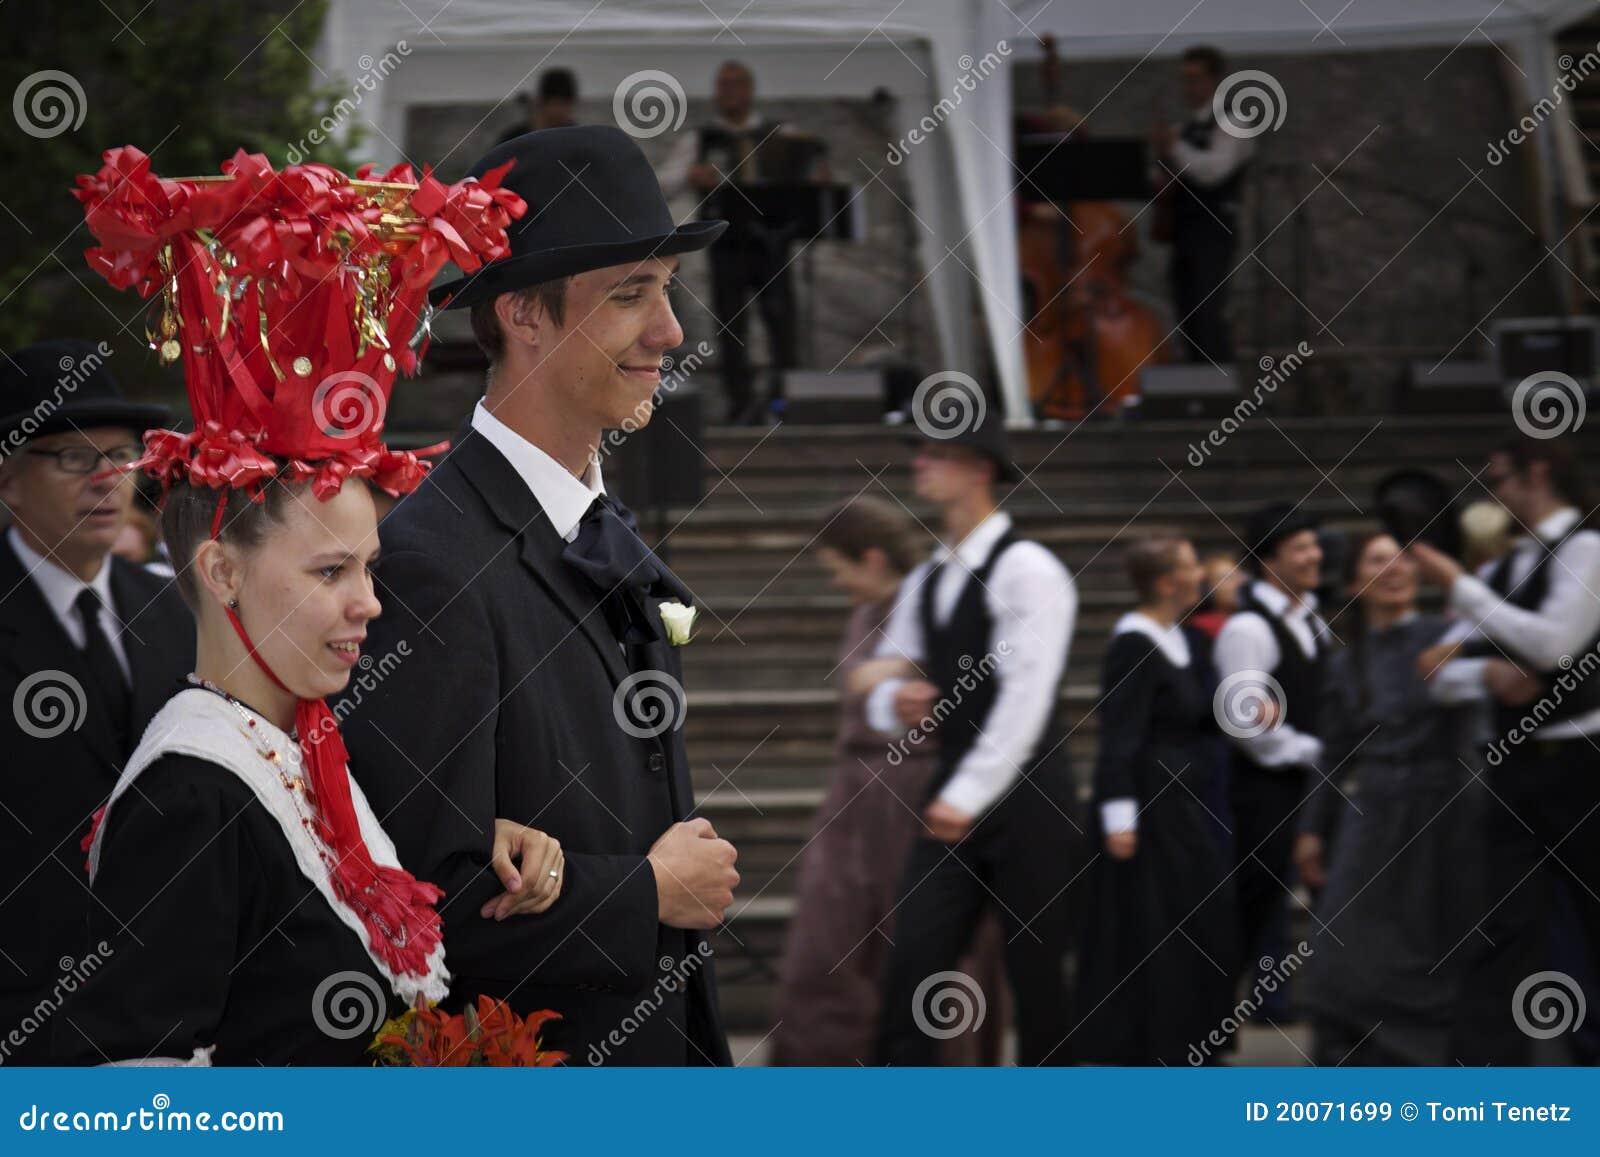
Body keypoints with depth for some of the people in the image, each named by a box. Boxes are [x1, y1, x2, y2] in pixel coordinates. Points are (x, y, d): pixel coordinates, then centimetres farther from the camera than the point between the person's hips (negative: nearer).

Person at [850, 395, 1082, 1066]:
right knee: (911, 965, -3)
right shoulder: (924, 583, 13)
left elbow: (1026, 697, -19)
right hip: (952, 799, 7)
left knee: (1035, 975, 1)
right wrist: (895, 701, -7)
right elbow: (882, 687, 18)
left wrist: (968, 796, -22)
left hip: (1025, 797, -7)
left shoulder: (1027, 571, -11)